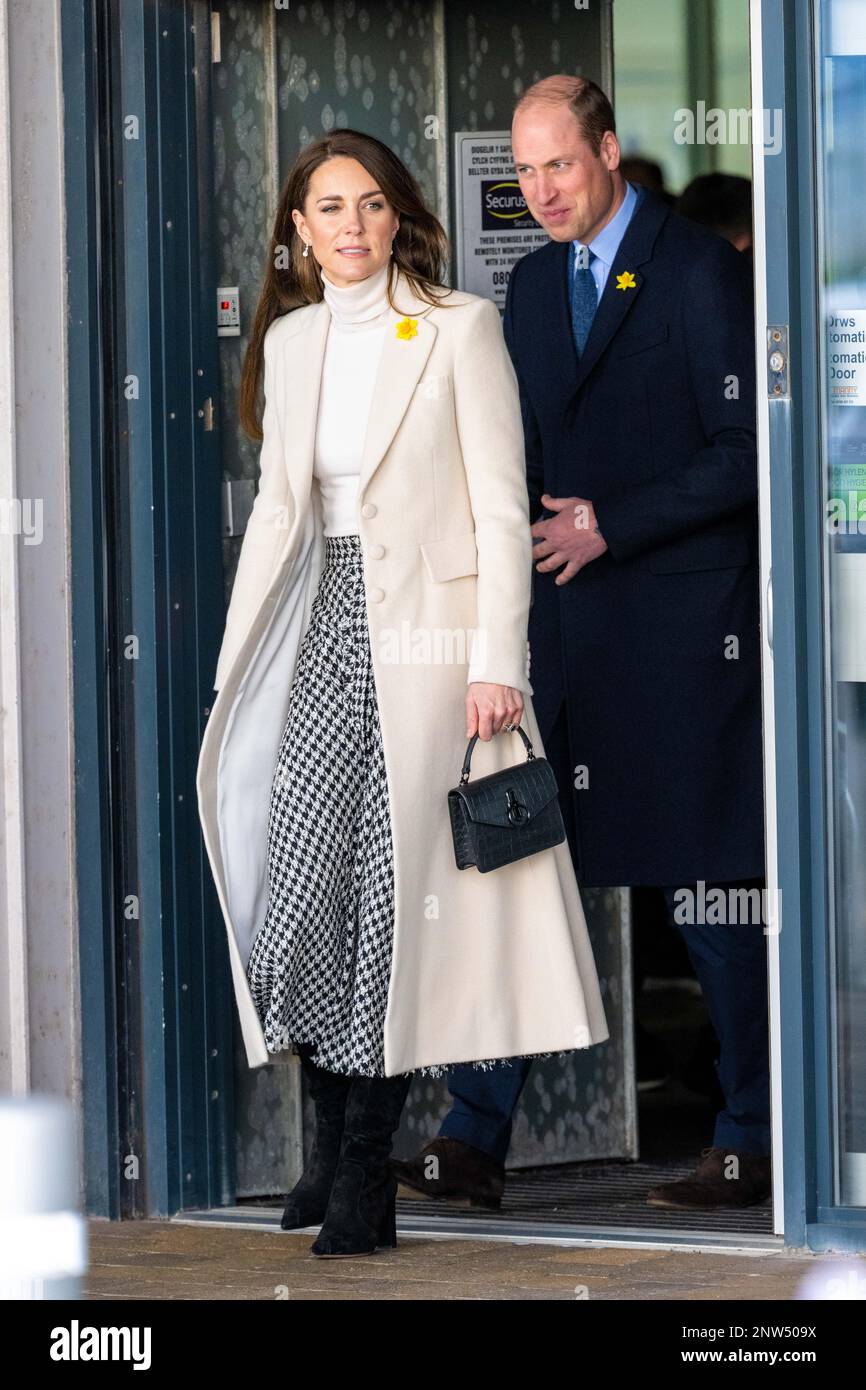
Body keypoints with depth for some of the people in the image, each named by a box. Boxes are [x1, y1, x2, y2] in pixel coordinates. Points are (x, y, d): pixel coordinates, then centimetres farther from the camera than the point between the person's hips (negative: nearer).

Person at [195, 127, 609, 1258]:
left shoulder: (459, 330, -3)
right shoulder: (291, 340, 13)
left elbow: (502, 508, -6)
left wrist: (496, 660, -13)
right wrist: (240, 654, 15)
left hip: (427, 627, -5)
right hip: (328, 629, 5)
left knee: (397, 884, -6)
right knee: (300, 879, -2)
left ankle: (365, 1166, 0)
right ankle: (334, 1141, 10)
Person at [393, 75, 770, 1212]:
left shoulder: (702, 272, -7)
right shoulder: (533, 284, 15)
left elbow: (748, 454, -11)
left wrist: (611, 525, -13)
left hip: (682, 627, -7)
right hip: (562, 626, 7)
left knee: (711, 886, -1)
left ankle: (750, 1146, 9)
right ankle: (475, 1142, 3)